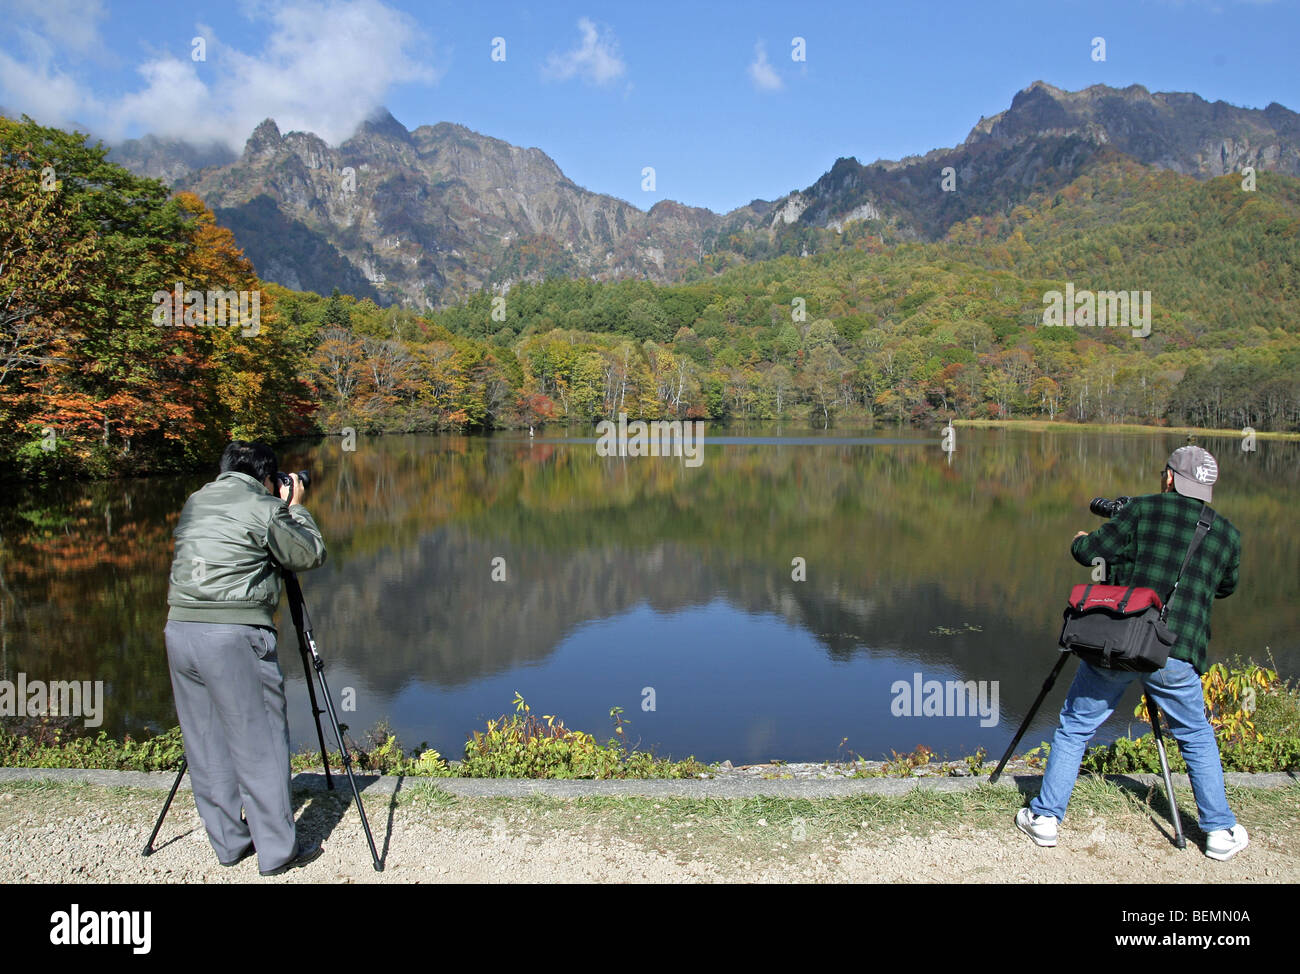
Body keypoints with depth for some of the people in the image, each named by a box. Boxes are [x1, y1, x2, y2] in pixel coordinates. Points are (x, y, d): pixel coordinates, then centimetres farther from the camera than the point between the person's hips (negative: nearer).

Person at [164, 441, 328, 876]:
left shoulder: (196, 502, 15)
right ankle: (278, 851, 9)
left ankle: (229, 843, 23)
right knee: (259, 746, 2)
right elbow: (311, 555, 4)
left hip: (180, 630, 7)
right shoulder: (264, 508, -5)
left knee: (206, 745, 14)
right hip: (234, 636, -7)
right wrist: (294, 507, 16)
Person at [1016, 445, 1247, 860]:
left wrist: (1080, 541, 19)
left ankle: (1044, 817, 15)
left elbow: (1091, 551, -3)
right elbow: (1226, 587, 26)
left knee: (1074, 728, 12)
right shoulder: (1228, 533, 10)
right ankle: (1221, 832, 27)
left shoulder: (1145, 508, 1)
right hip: (1175, 656, 2)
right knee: (1197, 738, 24)